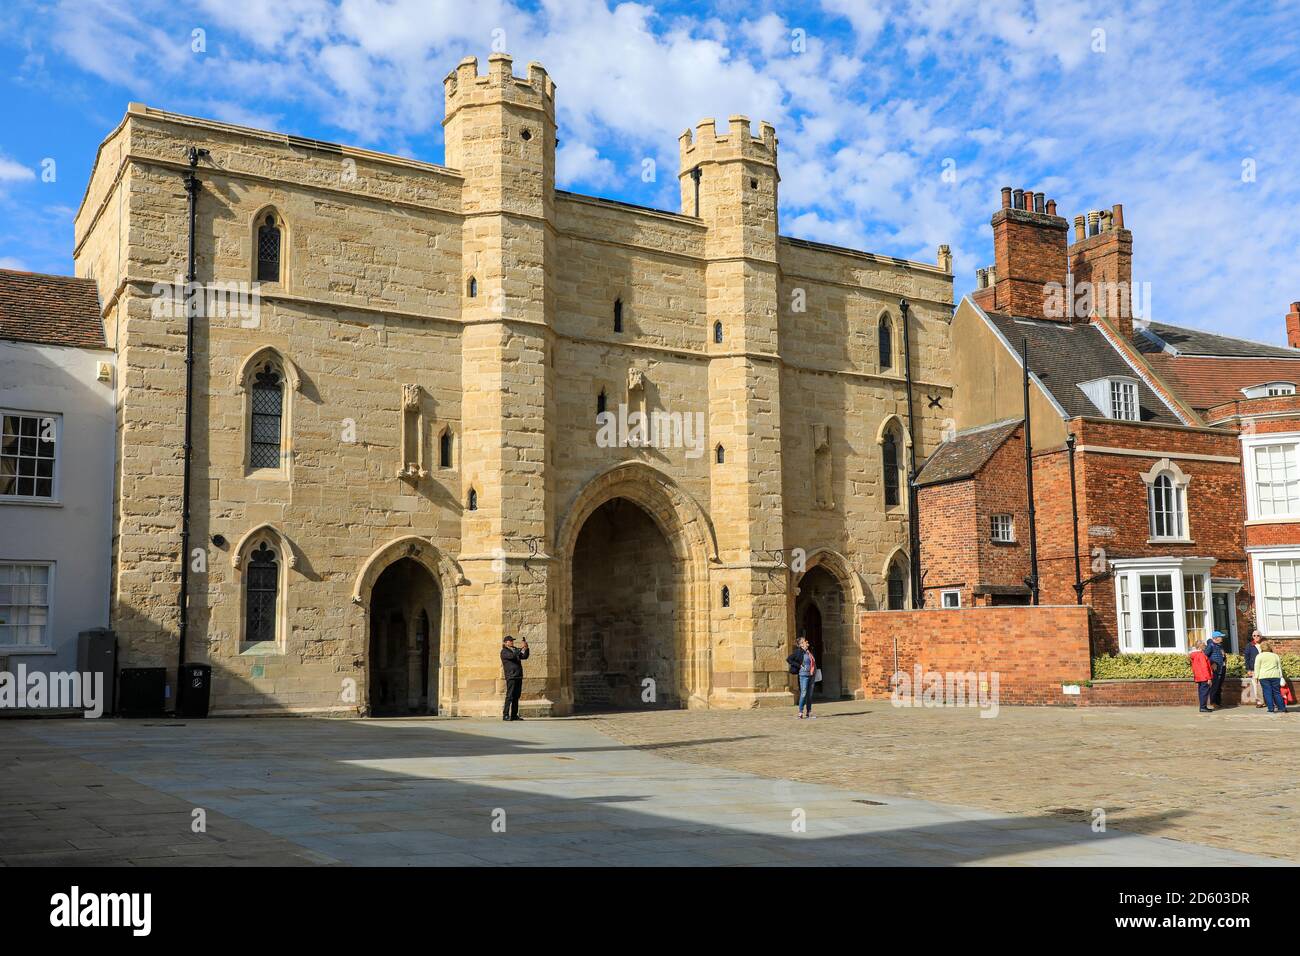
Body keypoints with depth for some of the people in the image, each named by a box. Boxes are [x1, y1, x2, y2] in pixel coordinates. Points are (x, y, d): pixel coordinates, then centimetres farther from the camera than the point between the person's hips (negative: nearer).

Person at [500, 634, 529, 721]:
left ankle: (514, 715, 11)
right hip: (511, 677, -8)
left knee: (516, 696, 8)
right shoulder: (504, 651, -4)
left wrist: (526, 648, -4)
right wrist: (522, 648, -20)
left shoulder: (515, 650, 19)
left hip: (518, 676, 8)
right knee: (510, 696, -11)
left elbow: (525, 657, 12)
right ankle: (505, 715, -11)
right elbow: (512, 656, -21)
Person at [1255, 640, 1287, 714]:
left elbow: (1257, 668, 0)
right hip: (1275, 676, 3)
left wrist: (1256, 677, 3)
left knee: (1267, 693, -2)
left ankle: (1271, 709, -6)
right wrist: (1281, 677, 22)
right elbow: (1280, 667, 18)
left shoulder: (1259, 656, 3)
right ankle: (1282, 708, 7)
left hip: (1264, 677, -3)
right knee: (1277, 692, 8)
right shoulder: (1276, 656, 15)